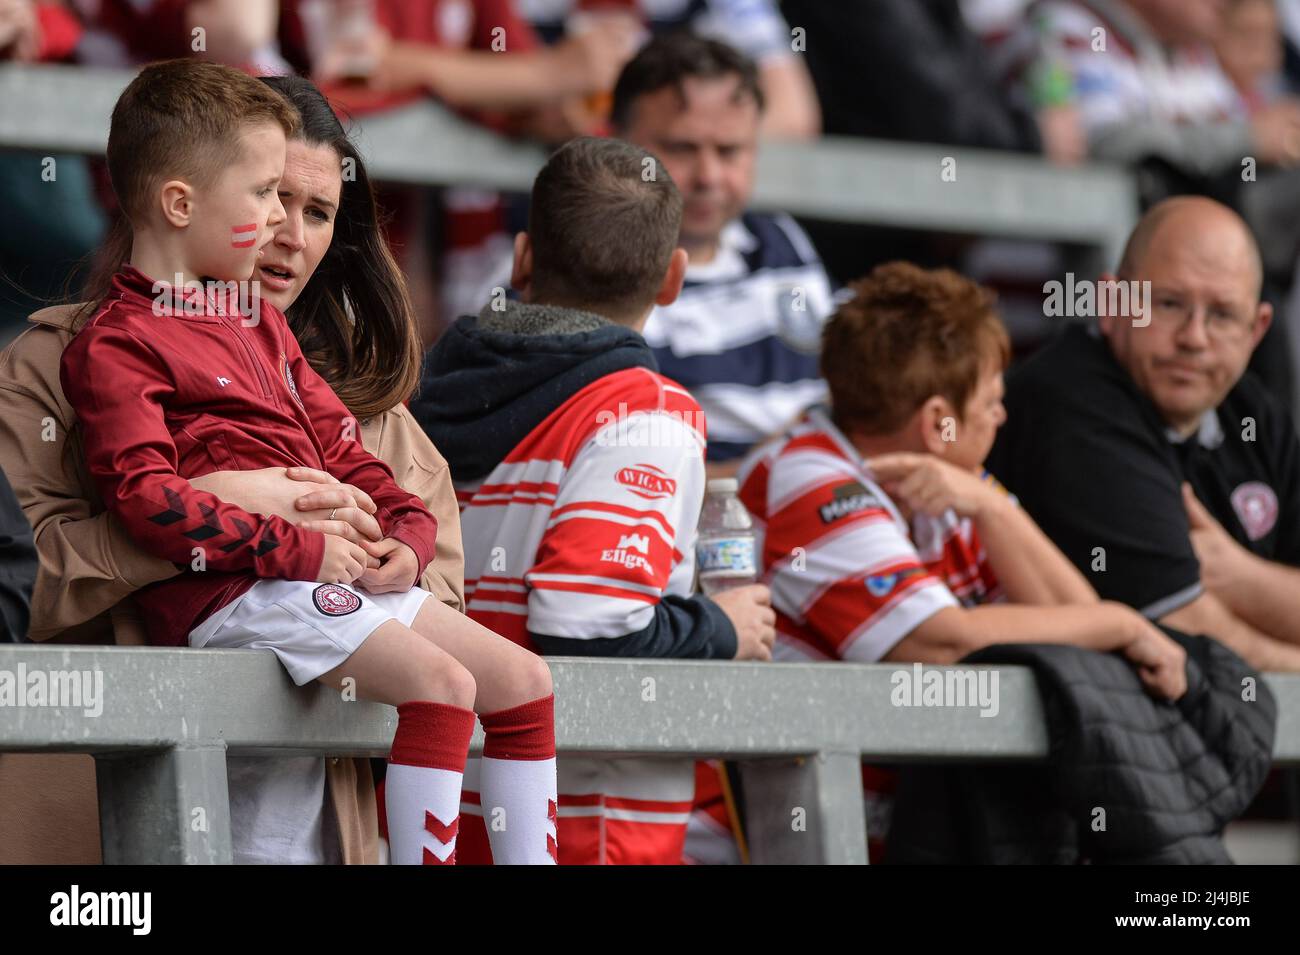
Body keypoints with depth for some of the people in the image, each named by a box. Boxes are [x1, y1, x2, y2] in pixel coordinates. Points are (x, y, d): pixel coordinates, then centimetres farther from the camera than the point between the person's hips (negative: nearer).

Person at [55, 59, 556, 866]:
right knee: (440, 683, -26)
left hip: (345, 571, 10)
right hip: (234, 590, -10)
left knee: (523, 680, 8)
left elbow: (337, 442, 23)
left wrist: (408, 529, 3)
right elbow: (147, 499, -18)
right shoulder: (118, 344, -7)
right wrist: (300, 549, -20)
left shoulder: (257, 320, 23)